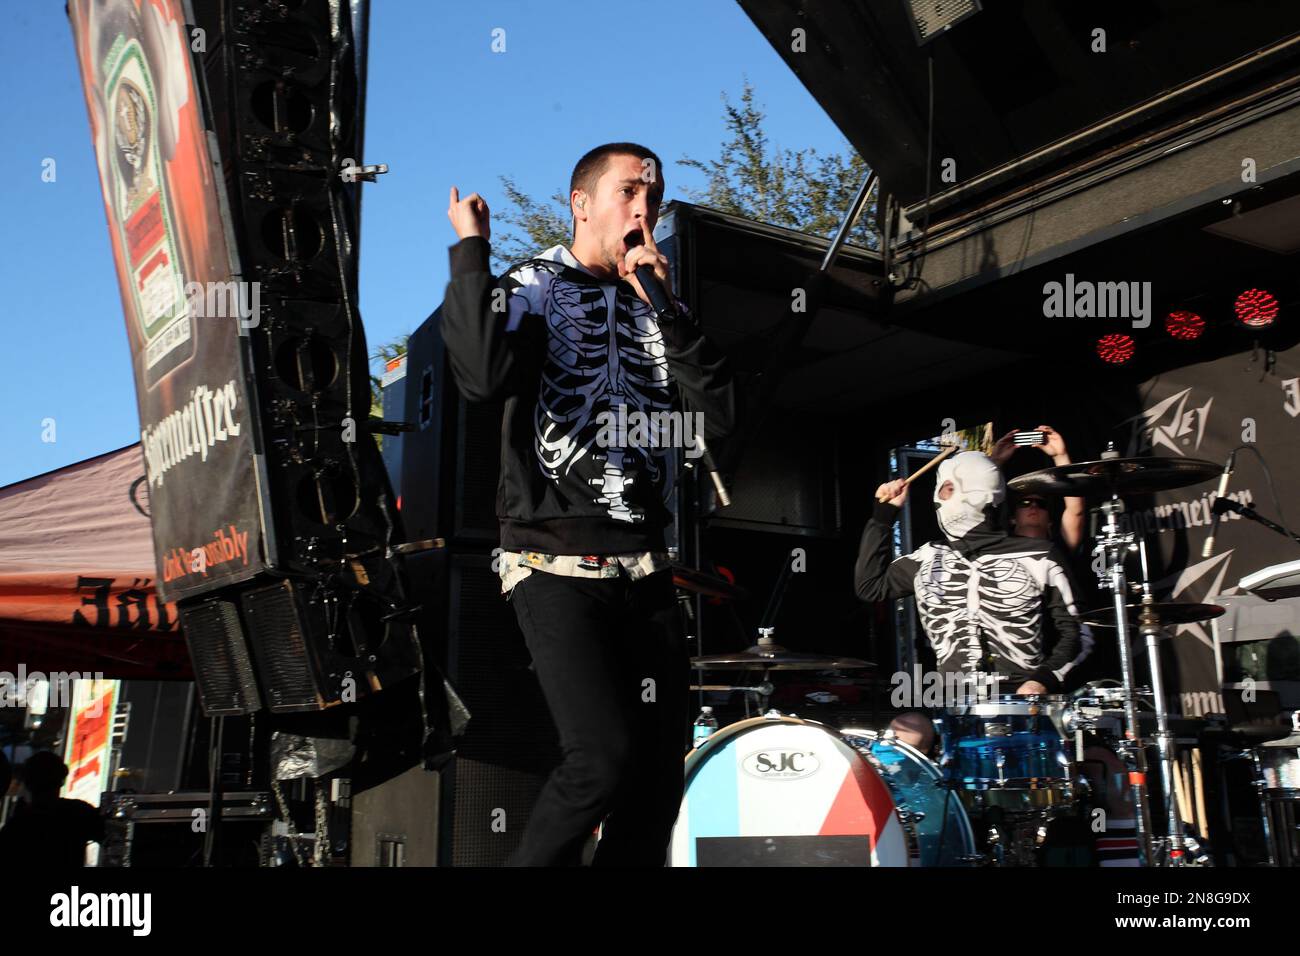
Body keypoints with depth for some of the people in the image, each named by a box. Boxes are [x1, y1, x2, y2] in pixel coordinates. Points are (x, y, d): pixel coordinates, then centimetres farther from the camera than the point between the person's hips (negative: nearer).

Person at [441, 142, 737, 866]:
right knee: (605, 754, -16)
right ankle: (536, 861, 7)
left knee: (664, 757, 5)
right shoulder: (529, 289, 2)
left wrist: (668, 308, -5)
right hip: (558, 565, -5)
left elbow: (721, 419, 1)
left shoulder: (657, 305, 16)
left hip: (646, 568, 6)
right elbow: (484, 377, -22)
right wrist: (470, 251, -11)